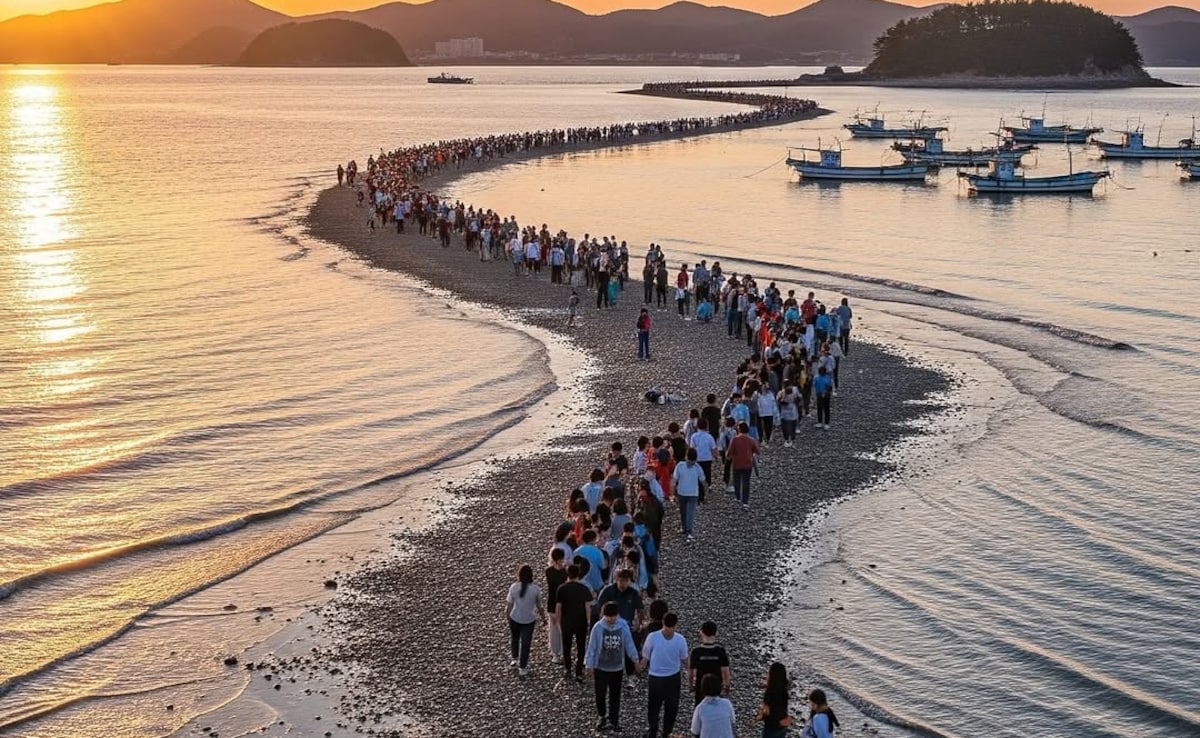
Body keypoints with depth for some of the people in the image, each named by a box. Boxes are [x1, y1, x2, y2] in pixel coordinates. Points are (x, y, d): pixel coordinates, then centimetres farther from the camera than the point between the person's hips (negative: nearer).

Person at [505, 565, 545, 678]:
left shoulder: (514, 587, -14)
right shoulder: (535, 589, -14)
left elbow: (509, 605, -8)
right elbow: (539, 606, -3)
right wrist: (543, 616, 14)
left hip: (514, 619, 1)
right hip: (529, 620, -1)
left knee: (515, 639, 27)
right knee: (526, 644, 10)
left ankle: (515, 659, 45)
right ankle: (523, 669, 13)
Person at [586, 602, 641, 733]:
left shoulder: (623, 626, -11)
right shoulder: (598, 627, -15)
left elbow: (629, 643, 0)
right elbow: (592, 647, -8)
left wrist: (635, 659, 3)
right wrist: (589, 665, -6)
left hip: (617, 668, 1)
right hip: (600, 667, -1)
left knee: (615, 695, 10)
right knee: (600, 694, 5)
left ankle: (613, 721, 22)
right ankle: (603, 717, 28)